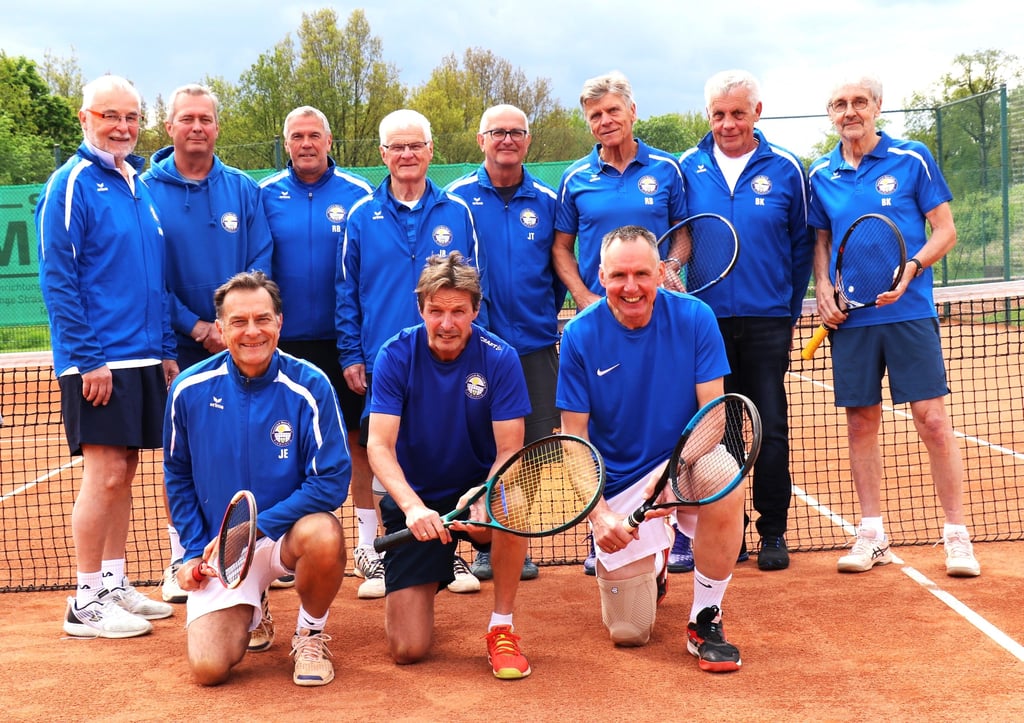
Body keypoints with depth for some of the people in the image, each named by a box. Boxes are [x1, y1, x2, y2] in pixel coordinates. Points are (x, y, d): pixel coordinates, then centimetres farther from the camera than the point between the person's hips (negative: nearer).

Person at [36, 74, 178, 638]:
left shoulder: (139, 185, 15)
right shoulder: (70, 184, -8)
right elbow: (57, 280, -12)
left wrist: (166, 351, 14)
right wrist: (88, 359, -16)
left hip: (144, 357, 7)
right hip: (98, 361, -7)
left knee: (123, 472, 12)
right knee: (104, 474, -6)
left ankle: (115, 585, 21)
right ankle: (87, 602, 4)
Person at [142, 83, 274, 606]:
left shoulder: (243, 190, 6)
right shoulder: (147, 190, 0)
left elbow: (259, 265, 0)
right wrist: (196, 327, -12)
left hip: (241, 348, 1)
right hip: (179, 348, -1)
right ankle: (181, 559, 13)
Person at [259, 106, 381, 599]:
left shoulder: (357, 195, 1)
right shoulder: (264, 196, 4)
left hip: (345, 341, -1)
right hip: (285, 342, 1)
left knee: (359, 440, 1)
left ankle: (368, 547, 9)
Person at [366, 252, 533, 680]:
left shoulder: (499, 359, -12)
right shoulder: (396, 356, -12)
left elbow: (509, 451, -15)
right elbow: (379, 445, -19)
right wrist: (412, 506, -37)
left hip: (475, 492, 0)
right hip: (415, 503, 0)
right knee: (408, 650, -9)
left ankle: (501, 628, -15)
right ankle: (421, 585, 27)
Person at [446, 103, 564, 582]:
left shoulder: (546, 201, 7)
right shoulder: (458, 197, 1)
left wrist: (547, 314, 8)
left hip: (535, 345, 2)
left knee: (534, 447, 4)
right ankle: (485, 545, 14)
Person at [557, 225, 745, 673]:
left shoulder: (695, 319, -12)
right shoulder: (581, 335, -11)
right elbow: (574, 437, -8)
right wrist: (598, 511, -20)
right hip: (616, 484, 1)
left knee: (727, 485, -38)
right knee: (628, 633, 0)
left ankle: (705, 621, -14)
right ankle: (652, 566, 38)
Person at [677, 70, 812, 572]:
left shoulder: (784, 168, 2)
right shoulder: (687, 169, 3)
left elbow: (801, 244, 7)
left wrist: (791, 308, 6)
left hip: (767, 322, -1)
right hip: (706, 320, 1)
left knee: (771, 430, 2)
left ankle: (773, 532, 13)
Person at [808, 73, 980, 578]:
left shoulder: (913, 159, 0)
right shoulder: (821, 175, 8)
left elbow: (945, 231, 0)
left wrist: (912, 267, -17)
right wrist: (823, 286, 1)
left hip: (909, 311, -3)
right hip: (849, 316, 3)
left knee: (932, 419, -5)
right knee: (861, 422, 6)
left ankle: (957, 535, 6)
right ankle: (872, 536, 16)